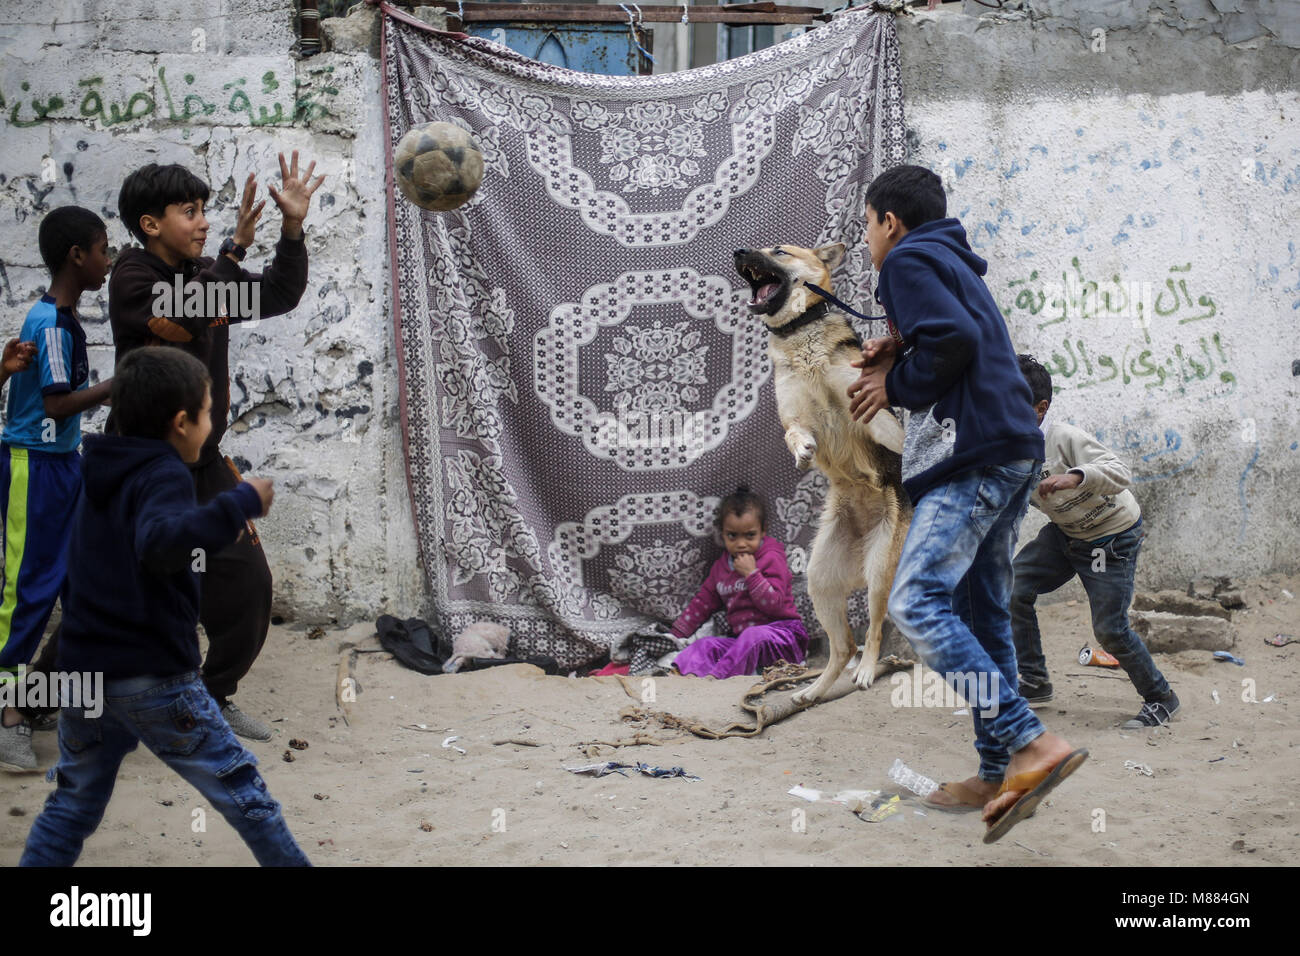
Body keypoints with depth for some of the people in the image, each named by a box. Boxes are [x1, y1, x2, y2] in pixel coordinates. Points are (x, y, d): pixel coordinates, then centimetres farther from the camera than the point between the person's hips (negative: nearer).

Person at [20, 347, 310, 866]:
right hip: (154, 677, -7)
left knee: (73, 804, 15)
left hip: (84, 669, 7)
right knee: (240, 789, 4)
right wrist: (241, 502, -30)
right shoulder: (163, 475, -12)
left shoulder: (99, 477, 15)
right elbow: (159, 542, -34)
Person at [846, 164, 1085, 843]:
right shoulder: (955, 263, 27)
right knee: (981, 613, 12)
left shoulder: (909, 259, -3)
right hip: (1013, 453, 10)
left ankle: (1032, 745, -28)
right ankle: (998, 777, 13)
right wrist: (898, 353, 11)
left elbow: (953, 339, -18)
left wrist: (894, 385, -4)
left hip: (972, 456, -10)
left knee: (916, 601, -19)